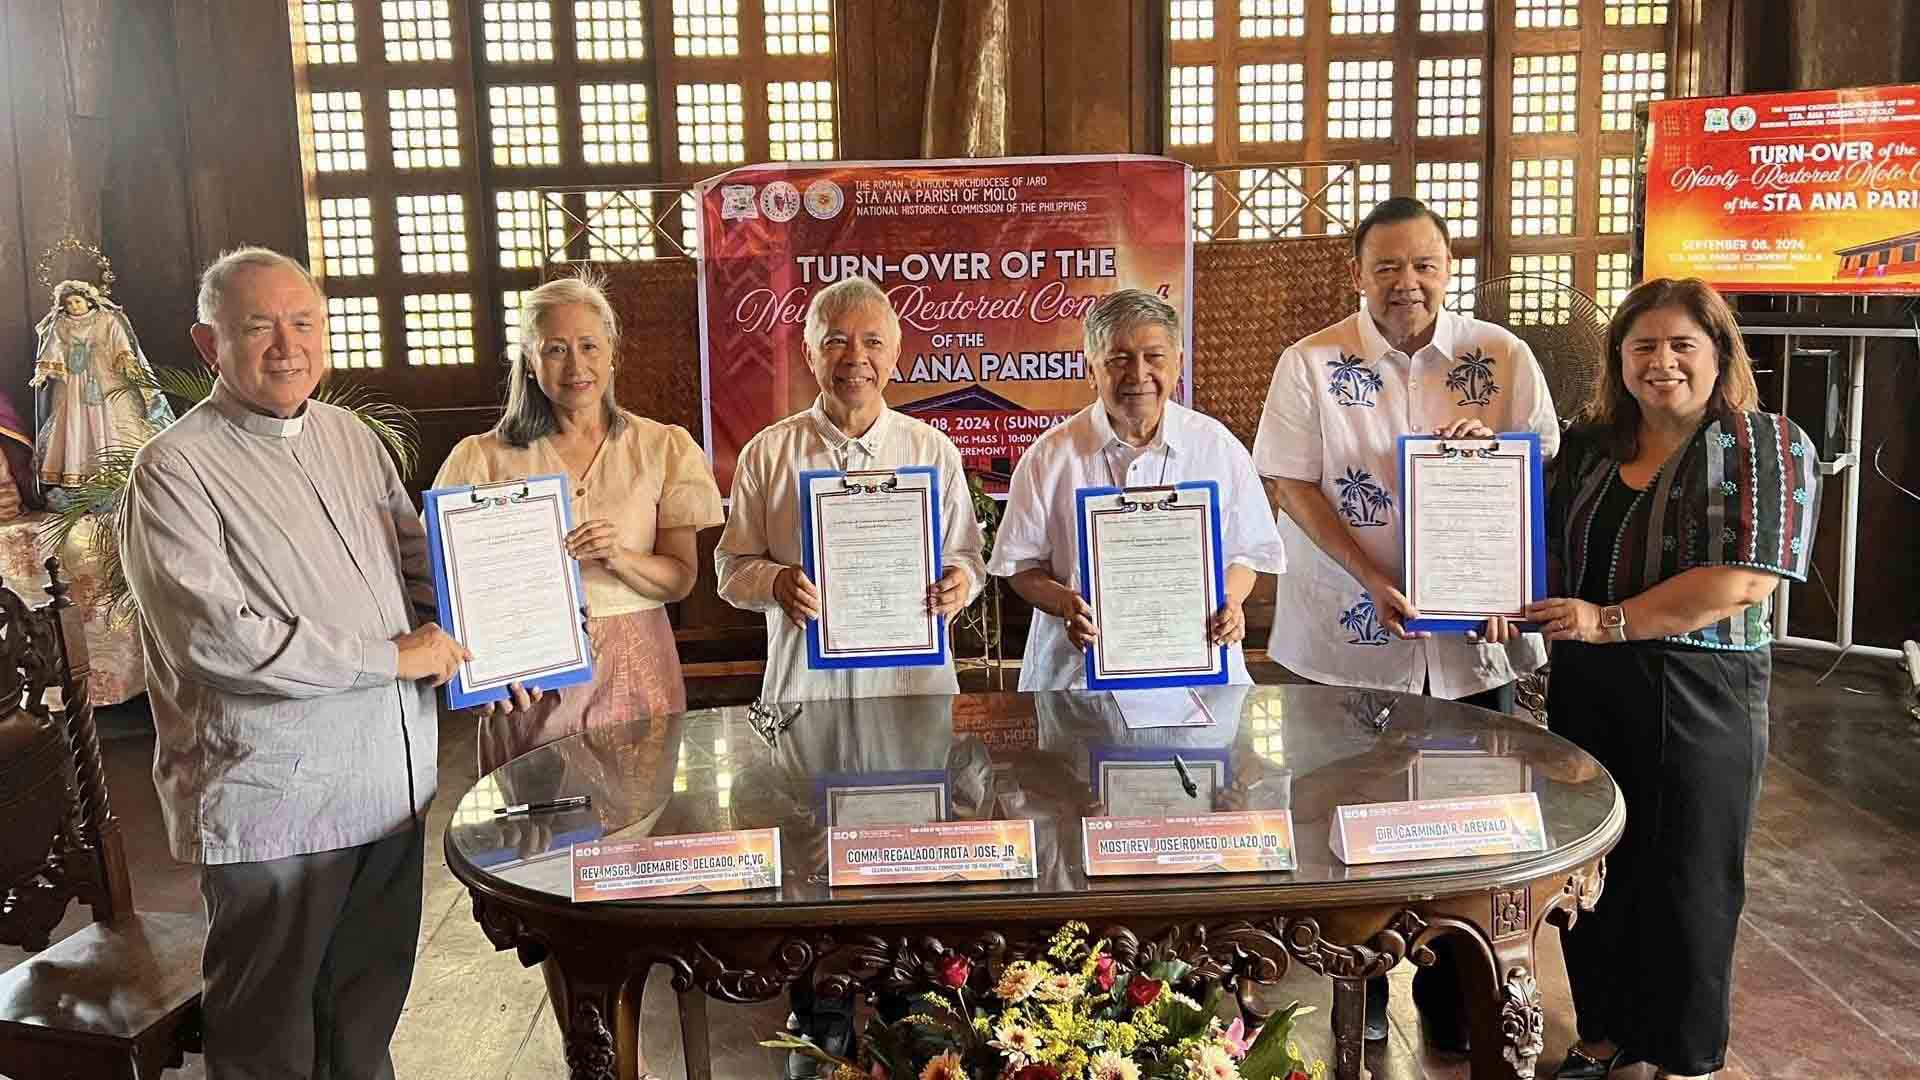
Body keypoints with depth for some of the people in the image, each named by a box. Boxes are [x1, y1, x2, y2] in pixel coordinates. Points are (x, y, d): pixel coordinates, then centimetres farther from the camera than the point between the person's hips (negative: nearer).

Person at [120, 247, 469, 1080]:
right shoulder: (175, 471, -11)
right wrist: (392, 657, -16)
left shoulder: (353, 438, 10)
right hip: (274, 800, -6)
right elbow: (217, 637, -21)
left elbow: (419, 557, 19)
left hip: (392, 783, 6)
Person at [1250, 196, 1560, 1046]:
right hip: (1350, 639, -1)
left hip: (1472, 636, 2)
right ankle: (1355, 998, 28)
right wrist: (1377, 582, -17)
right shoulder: (1311, 364, -3)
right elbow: (1291, 487, -7)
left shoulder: (1503, 358, 2)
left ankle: (1453, 1002, 30)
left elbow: (1546, 473, 4)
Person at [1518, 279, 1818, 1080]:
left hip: (1700, 699, -5)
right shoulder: (1587, 447, 10)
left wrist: (1611, 622, -21)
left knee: (1687, 882, 7)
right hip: (1584, 692, 5)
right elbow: (1546, 553, 19)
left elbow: (1743, 580, -17)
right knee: (1592, 871, 12)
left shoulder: (1769, 446, -6)